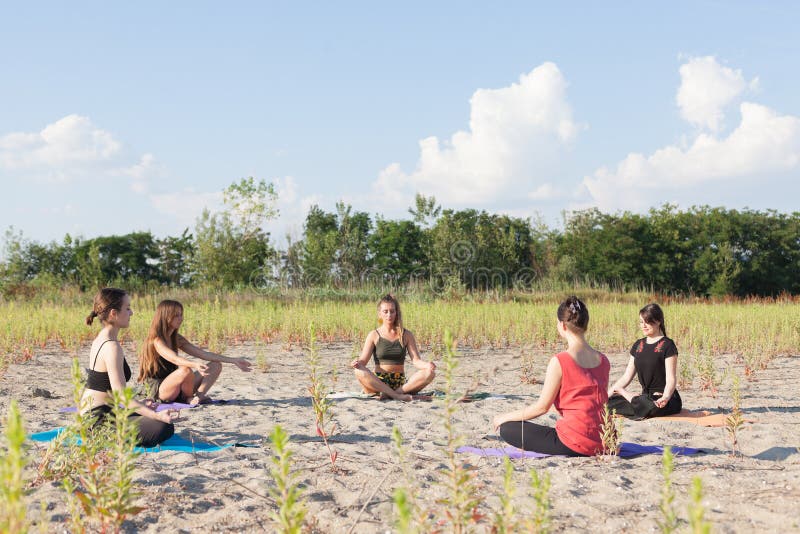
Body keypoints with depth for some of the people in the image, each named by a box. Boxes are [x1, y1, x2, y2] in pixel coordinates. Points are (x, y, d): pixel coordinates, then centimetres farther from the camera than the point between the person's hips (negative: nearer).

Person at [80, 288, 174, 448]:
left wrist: (141, 405, 28)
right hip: (98, 419, -11)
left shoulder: (99, 340, 12)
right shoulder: (112, 347, -19)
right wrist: (156, 415, -29)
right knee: (164, 428, -23)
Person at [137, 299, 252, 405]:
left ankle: (198, 396, -21)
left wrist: (233, 360, 1)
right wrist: (195, 364, -54)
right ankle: (189, 398, -9)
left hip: (175, 387, 9)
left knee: (216, 366, 0)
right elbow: (174, 359, -34)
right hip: (158, 391, -8)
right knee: (186, 371, -38)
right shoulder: (156, 341, -16)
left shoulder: (176, 339, 10)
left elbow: (202, 354, 7)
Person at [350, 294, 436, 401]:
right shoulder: (374, 335, 6)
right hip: (379, 383, -2)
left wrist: (427, 365, -21)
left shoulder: (406, 335, 10)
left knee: (429, 373, -24)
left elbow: (416, 360, 2)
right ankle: (397, 395, -38)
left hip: (401, 383, 2)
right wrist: (357, 363, -27)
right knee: (359, 372, -33)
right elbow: (363, 360, -2)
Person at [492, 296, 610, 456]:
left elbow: (542, 407, -8)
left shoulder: (560, 361, -14)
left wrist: (505, 417, 6)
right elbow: (601, 403, 12)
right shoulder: (603, 361, 4)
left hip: (575, 445, -7)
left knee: (507, 428, 6)